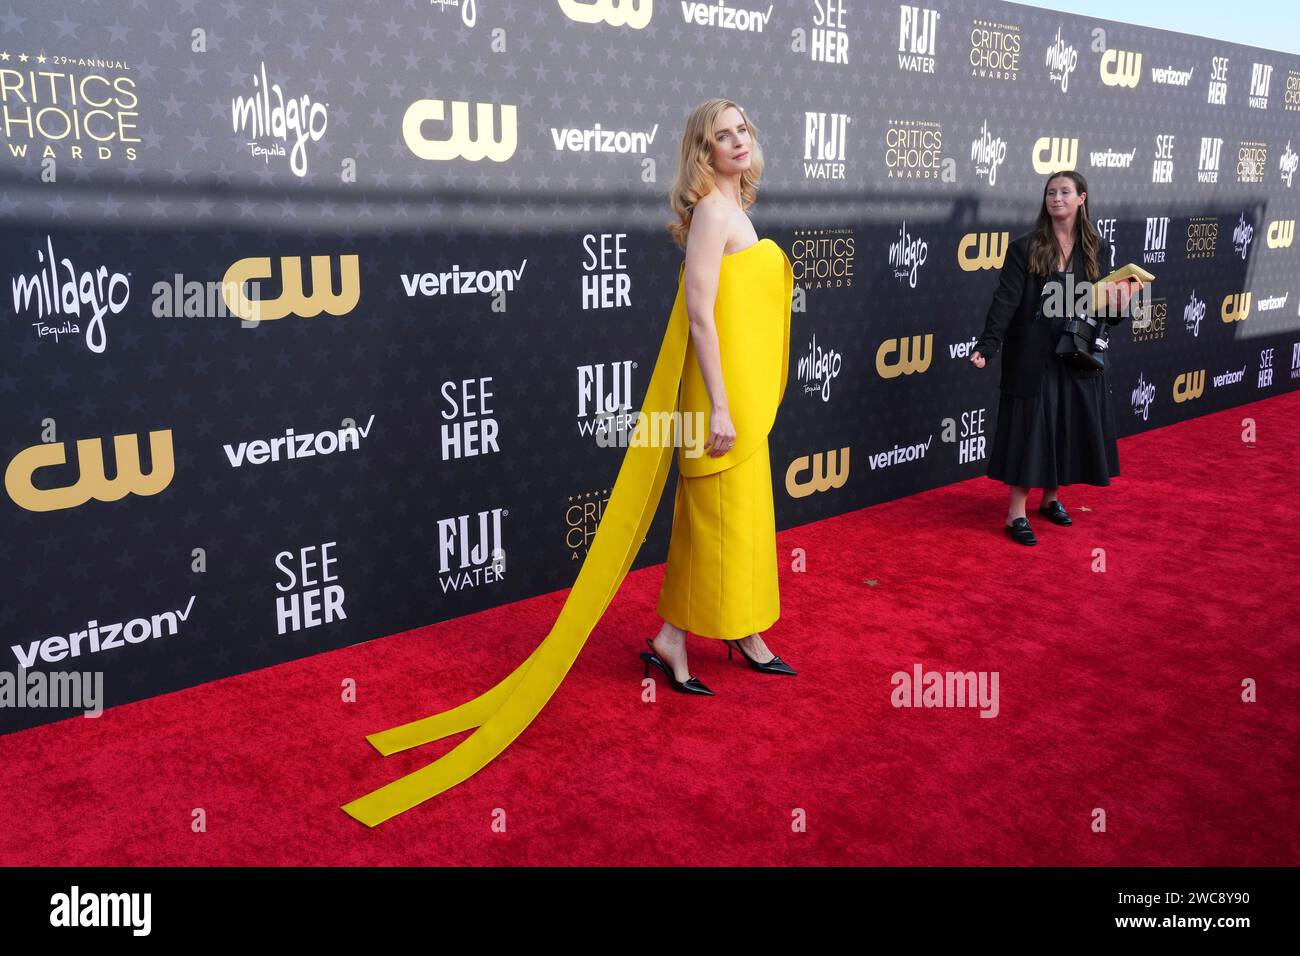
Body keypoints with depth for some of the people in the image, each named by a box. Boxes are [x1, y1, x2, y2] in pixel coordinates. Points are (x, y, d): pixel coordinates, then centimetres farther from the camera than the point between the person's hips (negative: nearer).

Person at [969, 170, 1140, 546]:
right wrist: (987, 346, -26)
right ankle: (1017, 513, 6)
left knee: (1069, 428, 10)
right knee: (1029, 429, -2)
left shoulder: (1097, 250, 5)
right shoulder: (1024, 248, -6)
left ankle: (1051, 498, 29)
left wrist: (1117, 306, -14)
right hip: (1032, 357, -4)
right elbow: (1005, 301, -14)